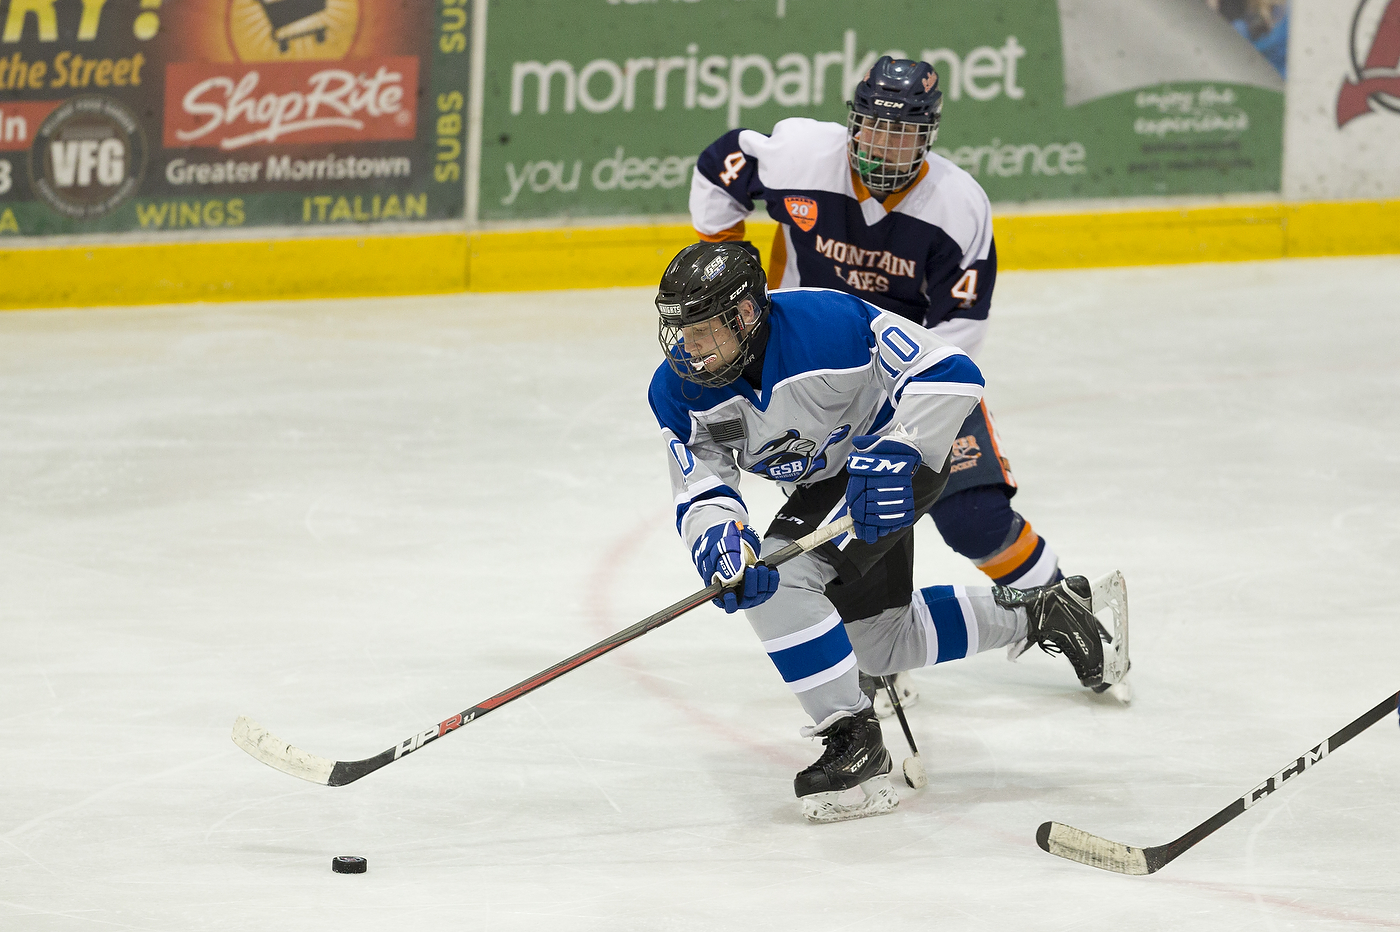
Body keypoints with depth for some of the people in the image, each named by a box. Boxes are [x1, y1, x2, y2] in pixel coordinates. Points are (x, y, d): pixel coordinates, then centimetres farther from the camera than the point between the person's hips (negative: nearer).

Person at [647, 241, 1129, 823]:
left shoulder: (825, 324, -35)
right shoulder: (679, 391, -18)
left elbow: (951, 375, -31)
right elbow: (699, 493, -18)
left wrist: (892, 457, -40)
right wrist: (717, 540, -41)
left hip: (897, 461, -8)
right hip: (823, 477, 8)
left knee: (784, 577, -26)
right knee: (879, 642, 19)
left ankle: (855, 741, -16)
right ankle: (1042, 613, 34)